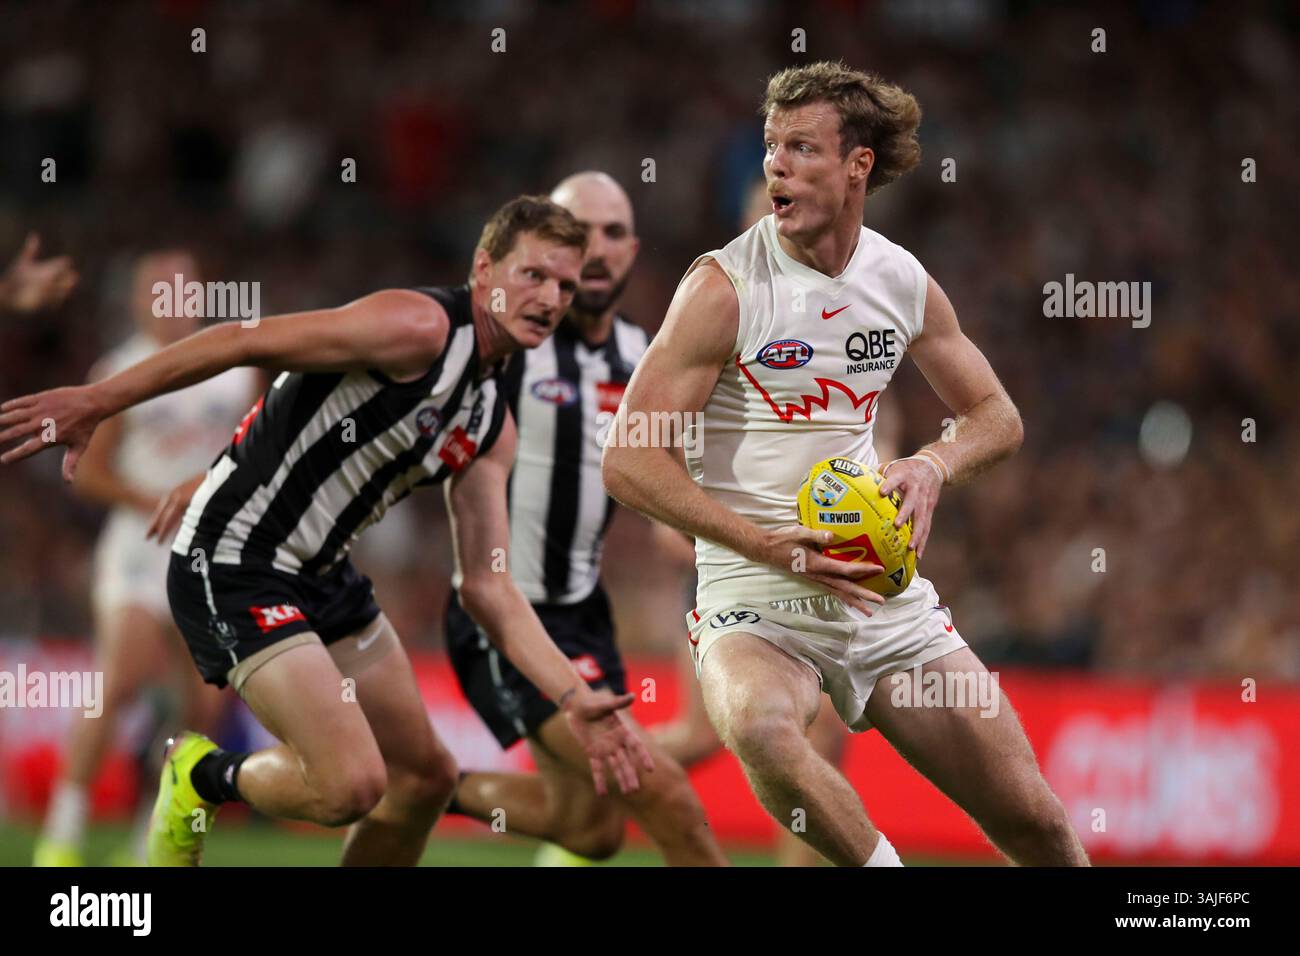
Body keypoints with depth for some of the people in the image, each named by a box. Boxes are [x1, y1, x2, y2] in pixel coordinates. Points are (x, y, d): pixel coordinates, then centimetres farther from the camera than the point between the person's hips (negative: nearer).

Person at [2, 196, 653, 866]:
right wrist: (97, 401, -24)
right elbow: (246, 341, -20)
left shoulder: (491, 426, 11)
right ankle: (202, 779, 10)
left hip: (321, 576, 10)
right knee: (352, 784, -19)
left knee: (425, 778, 13)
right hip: (232, 566, -10)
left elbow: (485, 586, 11)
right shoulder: (422, 327, -16)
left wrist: (575, 699, 2)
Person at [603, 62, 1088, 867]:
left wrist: (930, 468, -6)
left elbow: (996, 416, 17)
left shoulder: (904, 281, 4)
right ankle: (881, 865, -16)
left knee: (1030, 815, 2)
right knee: (761, 725, -38)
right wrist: (771, 547, -21)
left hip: (880, 585, 4)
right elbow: (628, 461, -12)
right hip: (755, 597, -4)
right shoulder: (724, 288, -11)